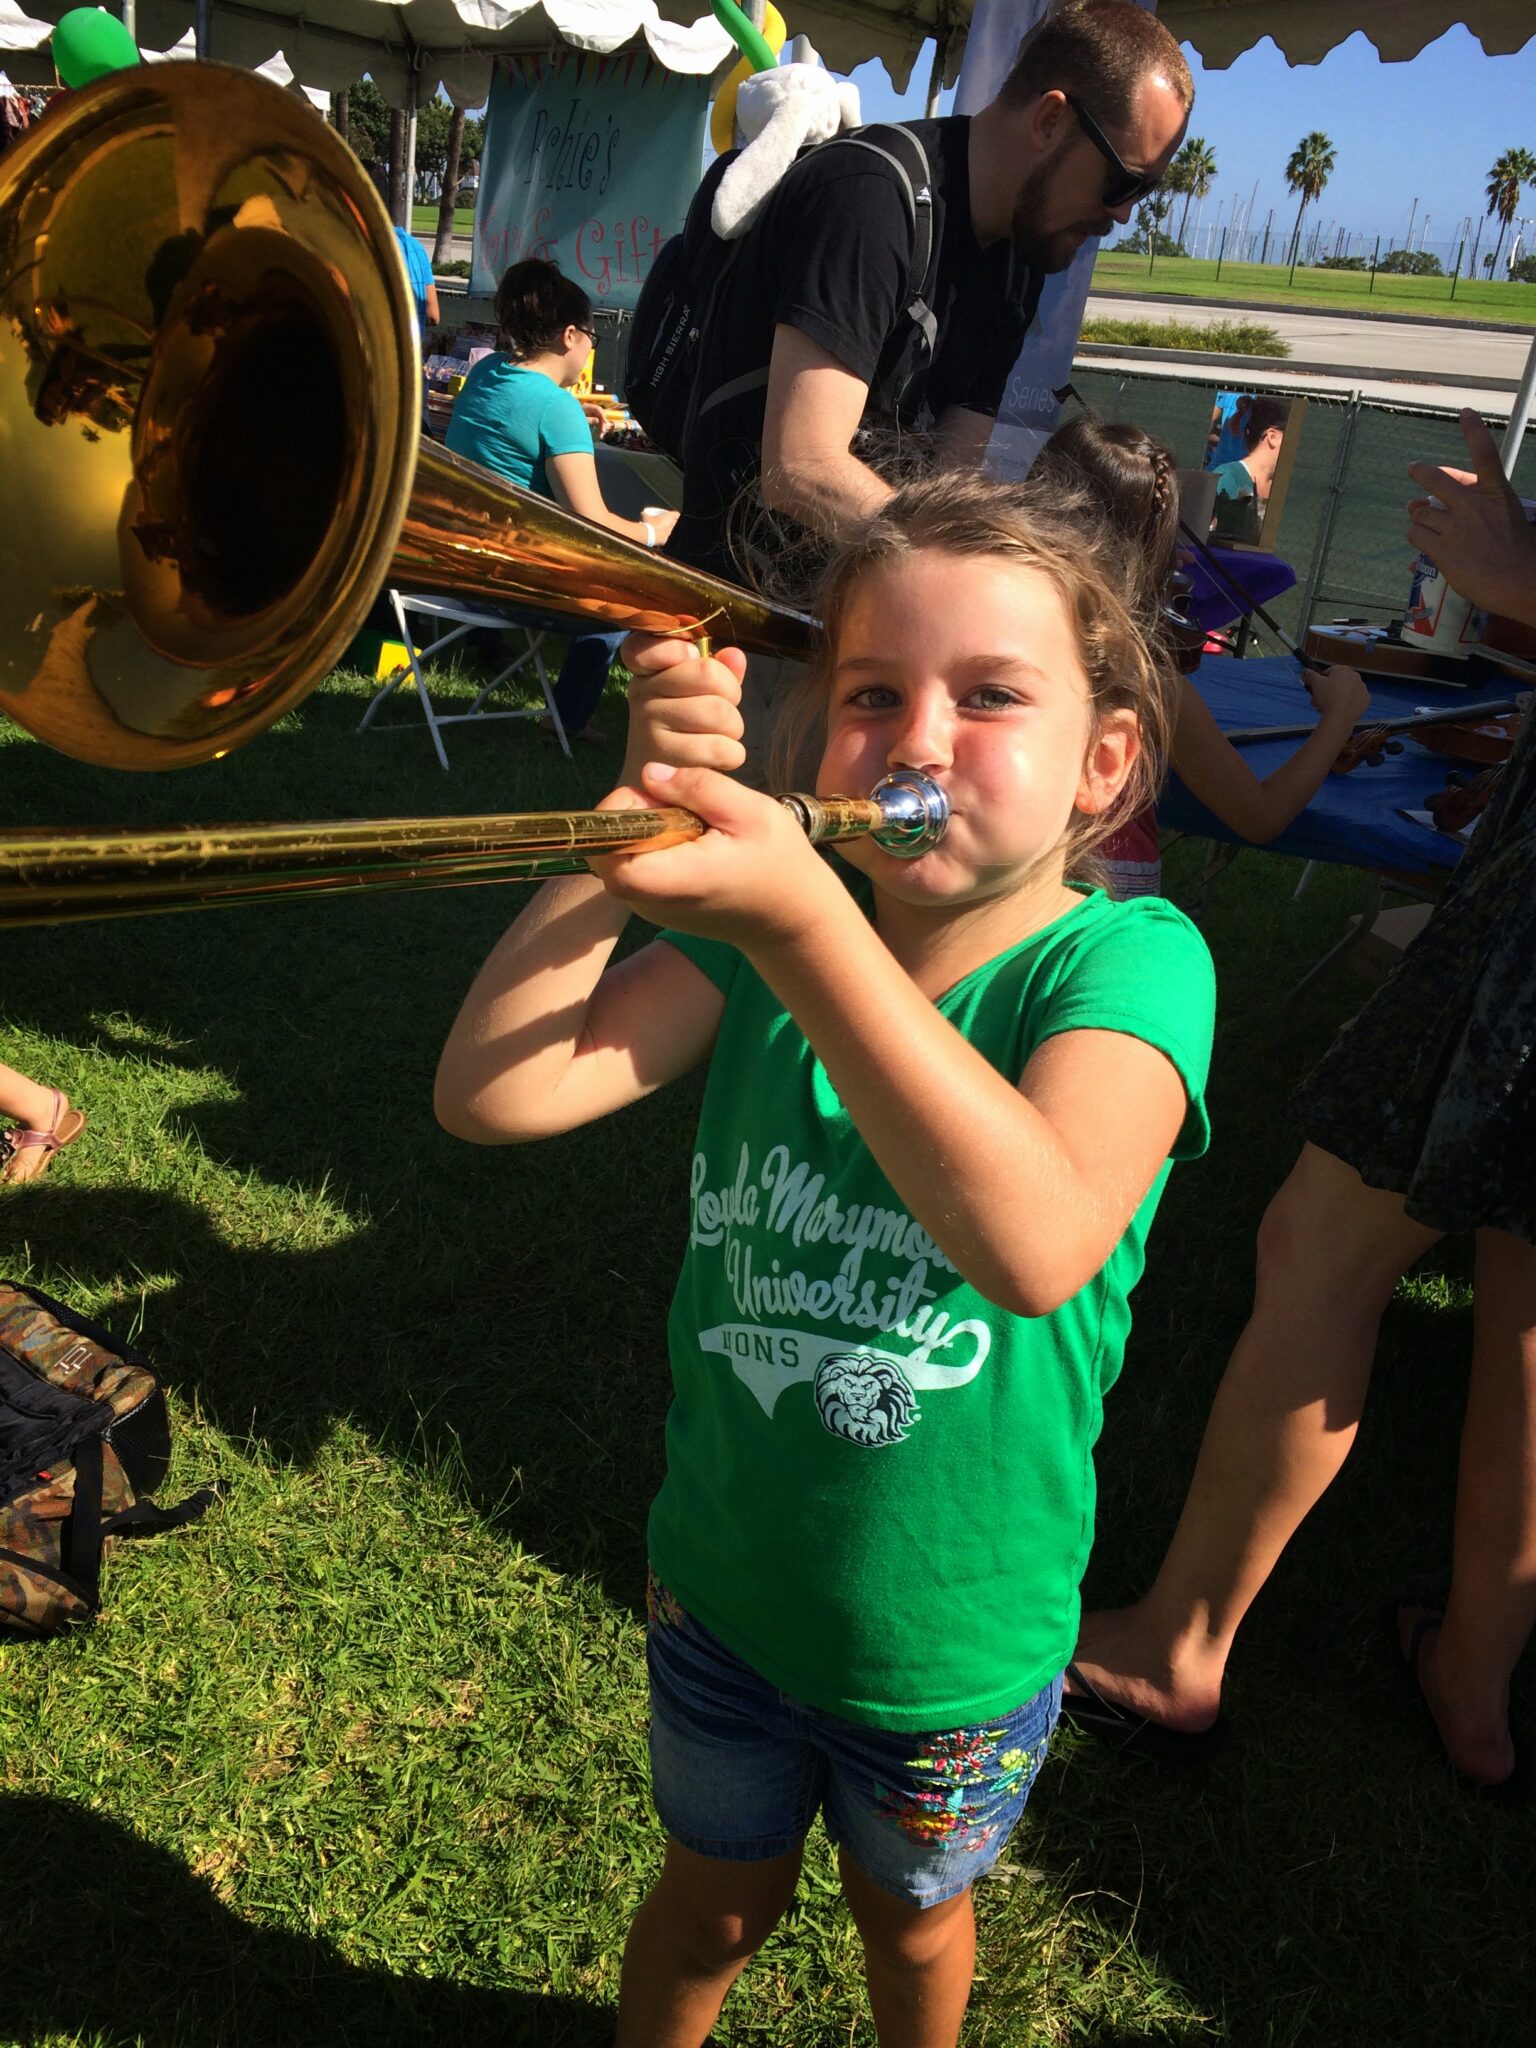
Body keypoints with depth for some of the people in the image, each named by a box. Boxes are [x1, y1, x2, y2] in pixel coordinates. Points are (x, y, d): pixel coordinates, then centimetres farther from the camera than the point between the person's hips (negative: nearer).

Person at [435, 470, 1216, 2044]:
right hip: (727, 1578, 2)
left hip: (953, 1638, -1)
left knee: (909, 1913, 29)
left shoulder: (1126, 959, -23)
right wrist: (637, 815, -31)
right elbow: (491, 1094, -23)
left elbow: (1038, 1243, -44)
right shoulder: (759, 928, -13)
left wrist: (805, 926, -52)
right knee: (719, 1896, 28)